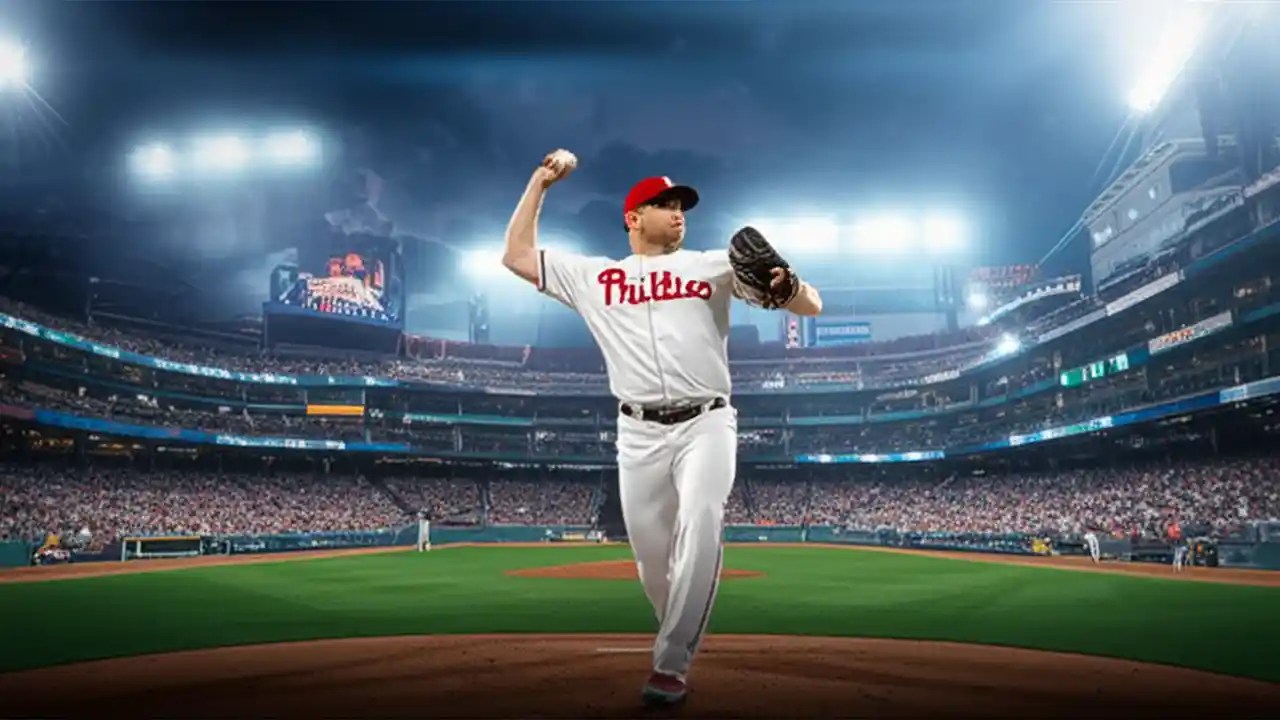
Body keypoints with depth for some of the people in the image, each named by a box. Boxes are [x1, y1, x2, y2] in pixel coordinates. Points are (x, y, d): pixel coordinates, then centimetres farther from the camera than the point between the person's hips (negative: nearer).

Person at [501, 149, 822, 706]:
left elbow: (811, 306, 4)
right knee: (652, 554, 4)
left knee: (699, 533, -20)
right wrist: (540, 182, 14)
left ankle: (671, 665, -13)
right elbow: (516, 256, 14)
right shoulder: (593, 276, 14)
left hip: (705, 425, -2)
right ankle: (680, 639, 28)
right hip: (639, 434, 2)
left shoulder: (715, 265, 9)